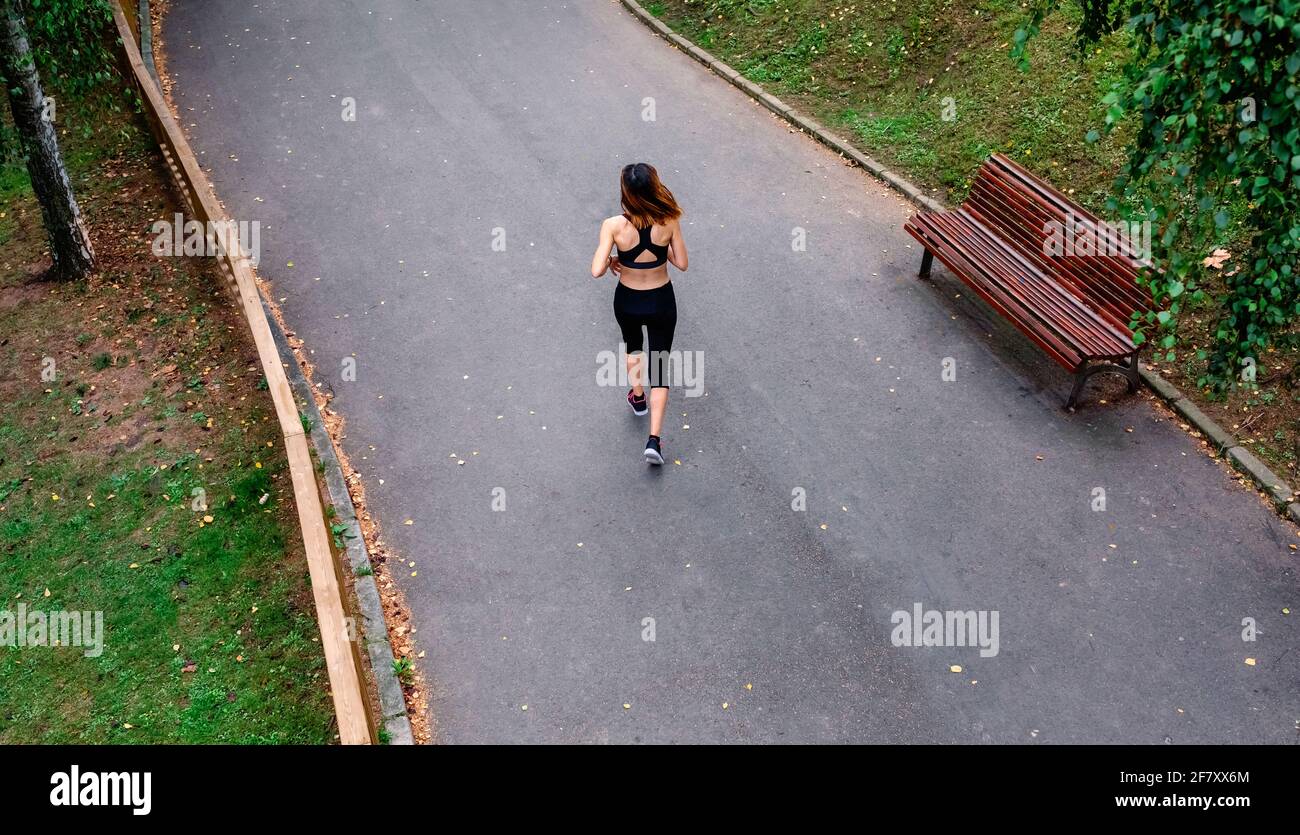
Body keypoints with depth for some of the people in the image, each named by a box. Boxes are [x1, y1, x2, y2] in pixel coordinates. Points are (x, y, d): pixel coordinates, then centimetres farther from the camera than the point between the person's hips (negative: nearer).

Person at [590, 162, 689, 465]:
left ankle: (638, 396, 53)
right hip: (661, 301, 0)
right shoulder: (668, 221, -19)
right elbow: (681, 263, -8)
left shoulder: (614, 225, -23)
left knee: (633, 345, 33)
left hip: (627, 301, 0)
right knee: (659, 362, 11)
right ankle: (654, 439, 4)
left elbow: (596, 271, -25)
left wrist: (611, 261, -3)